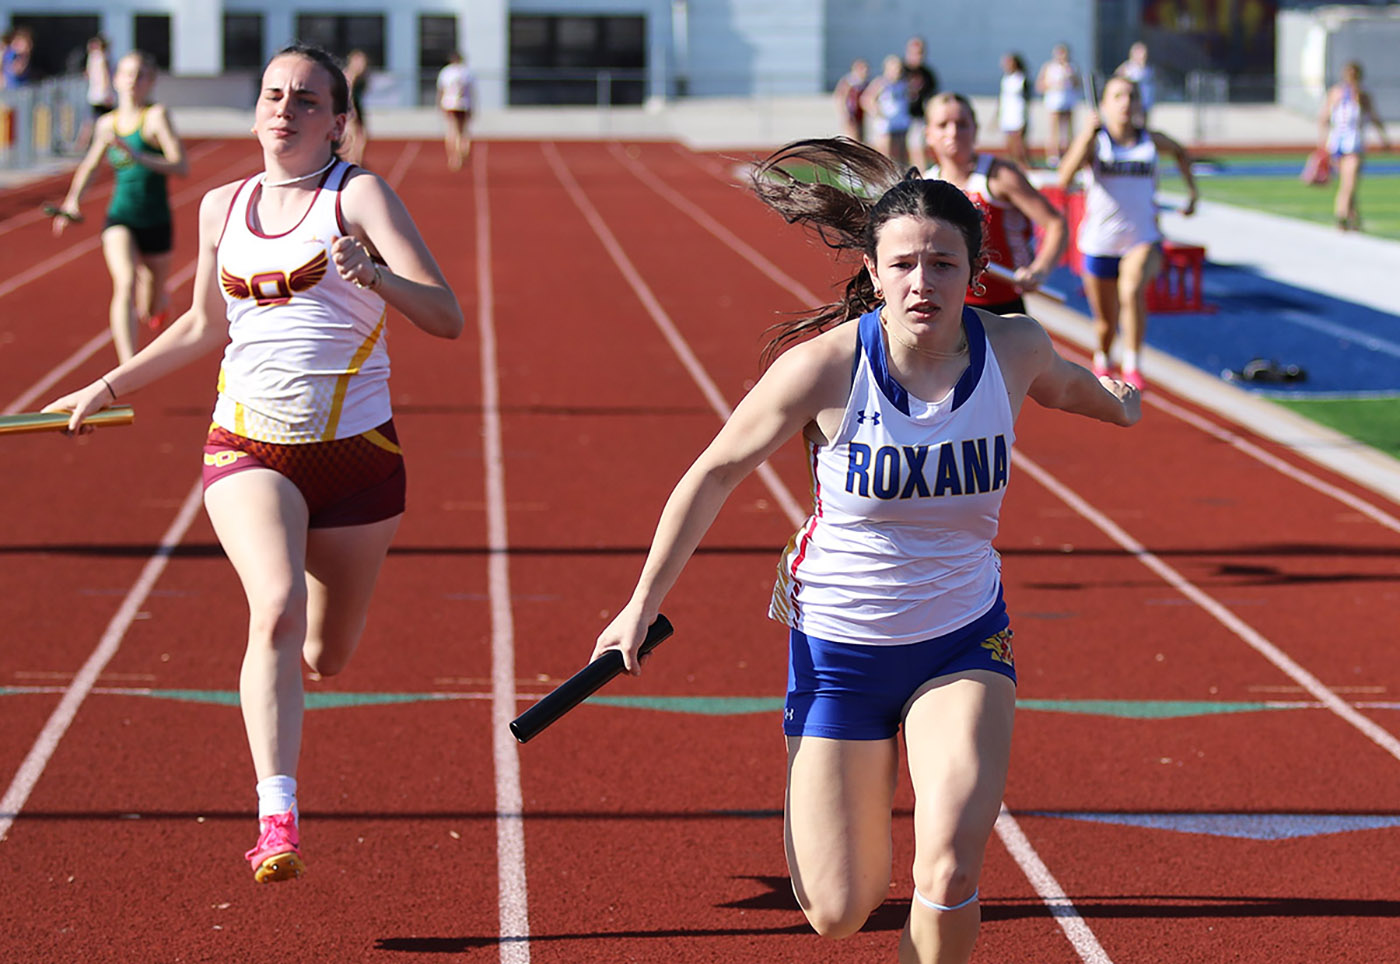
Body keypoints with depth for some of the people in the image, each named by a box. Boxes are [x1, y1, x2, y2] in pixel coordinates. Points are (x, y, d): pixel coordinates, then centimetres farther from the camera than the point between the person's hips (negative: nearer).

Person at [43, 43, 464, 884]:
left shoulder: (360, 195, -4)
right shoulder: (223, 208, 9)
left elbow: (446, 318, -13)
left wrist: (373, 275, -31)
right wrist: (107, 388, 25)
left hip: (355, 447, -1)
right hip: (249, 446, 1)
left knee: (327, 656, 11)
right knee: (278, 609, -26)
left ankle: (272, 674, 51)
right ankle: (278, 820, -31)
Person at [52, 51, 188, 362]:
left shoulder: (157, 115, -10)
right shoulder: (107, 123, 5)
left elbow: (181, 167, -22)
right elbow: (90, 164, 24)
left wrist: (138, 156, -34)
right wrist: (74, 199, 10)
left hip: (156, 223, -2)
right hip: (120, 219, 2)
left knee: (151, 311, 15)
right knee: (126, 283, -26)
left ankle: (159, 301, 56)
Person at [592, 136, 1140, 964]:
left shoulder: (1015, 349, -11)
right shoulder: (826, 364, -19)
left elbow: (1068, 385, 16)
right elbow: (716, 471, -5)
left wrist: (1119, 403, 38)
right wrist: (644, 604, 0)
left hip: (963, 642, 1)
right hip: (838, 647, -1)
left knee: (951, 868, -22)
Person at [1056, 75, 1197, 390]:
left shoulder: (1152, 141, 2)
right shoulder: (1094, 141, -6)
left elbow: (1181, 152, 26)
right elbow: (1064, 178, -23)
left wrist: (1192, 192, 19)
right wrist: (1087, 139, -32)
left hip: (1143, 239, 0)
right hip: (1099, 242, 0)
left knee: (1133, 290, -33)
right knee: (1106, 320, 13)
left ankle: (1132, 366, -24)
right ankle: (1101, 363, 46)